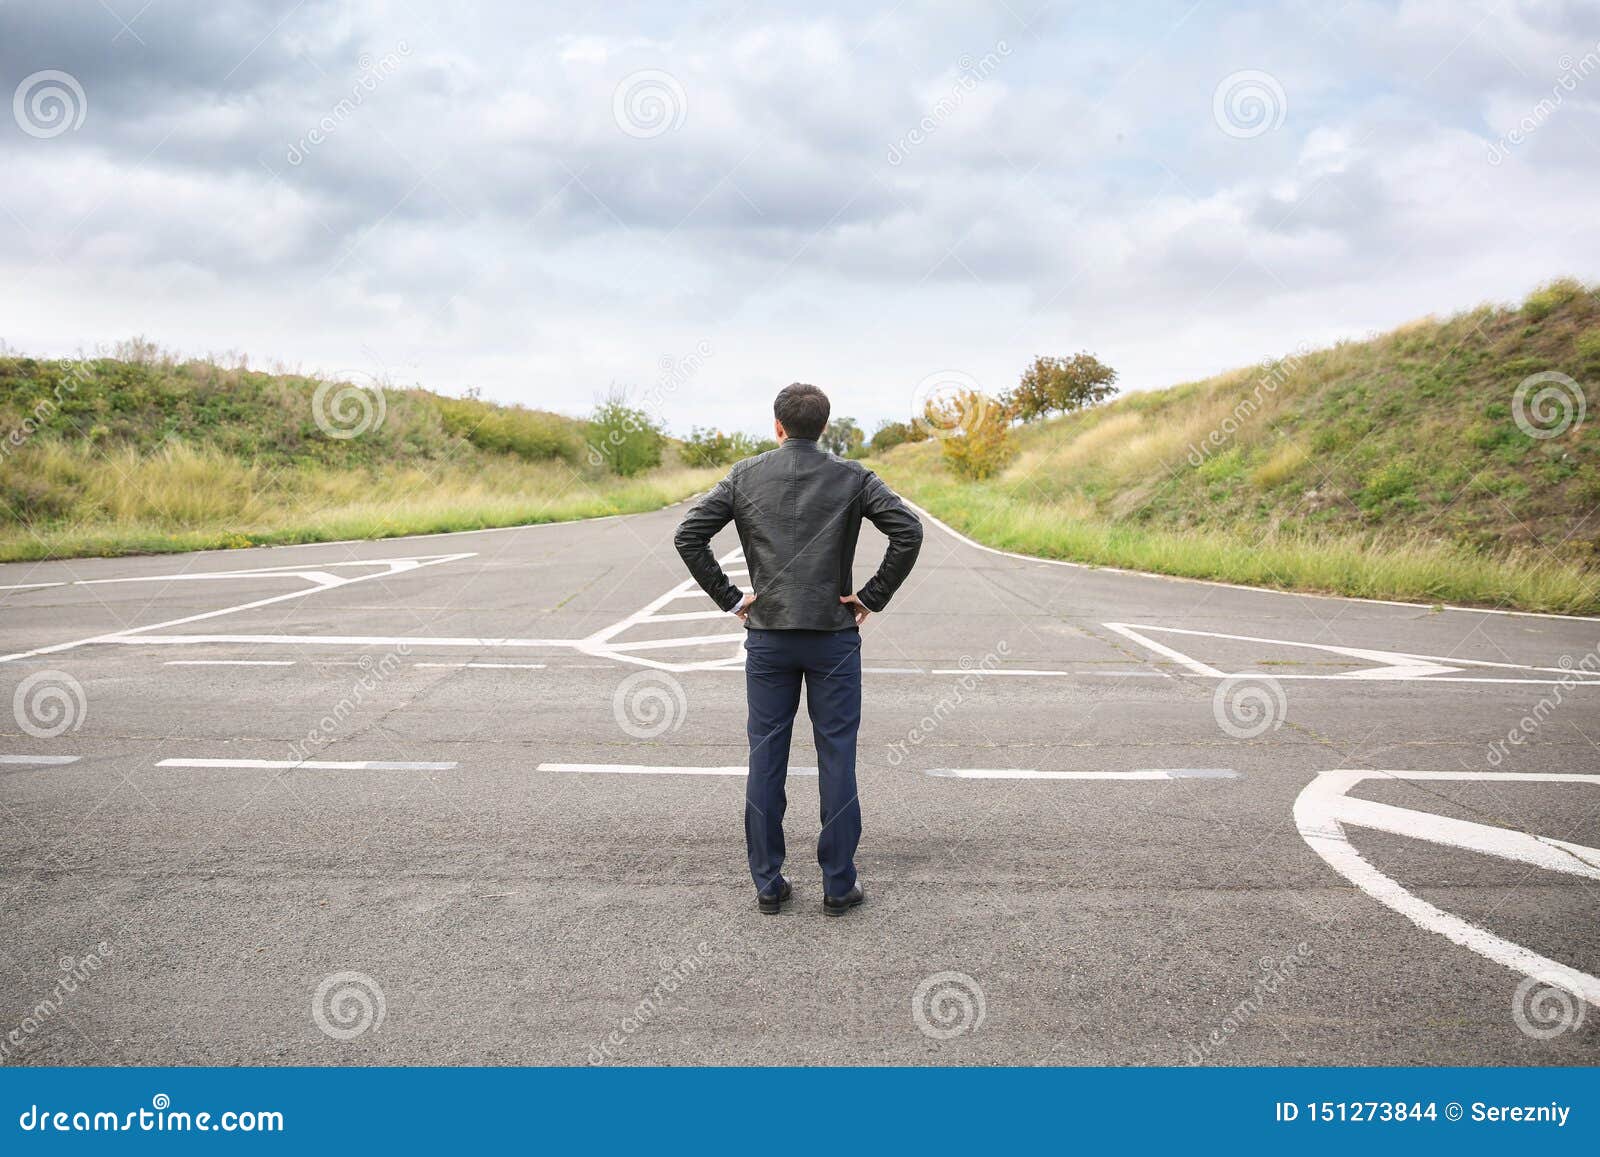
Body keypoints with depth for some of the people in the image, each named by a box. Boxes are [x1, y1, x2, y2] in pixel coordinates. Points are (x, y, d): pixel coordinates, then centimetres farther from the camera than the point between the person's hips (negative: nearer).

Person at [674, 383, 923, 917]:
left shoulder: (745, 476, 2)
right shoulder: (851, 477, -2)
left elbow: (688, 534, -2)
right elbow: (908, 531, -13)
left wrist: (728, 597, 2)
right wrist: (873, 596, -6)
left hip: (767, 636, 1)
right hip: (834, 636, -1)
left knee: (766, 757, 8)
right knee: (837, 757, 5)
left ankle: (768, 883, 12)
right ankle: (838, 885, 9)